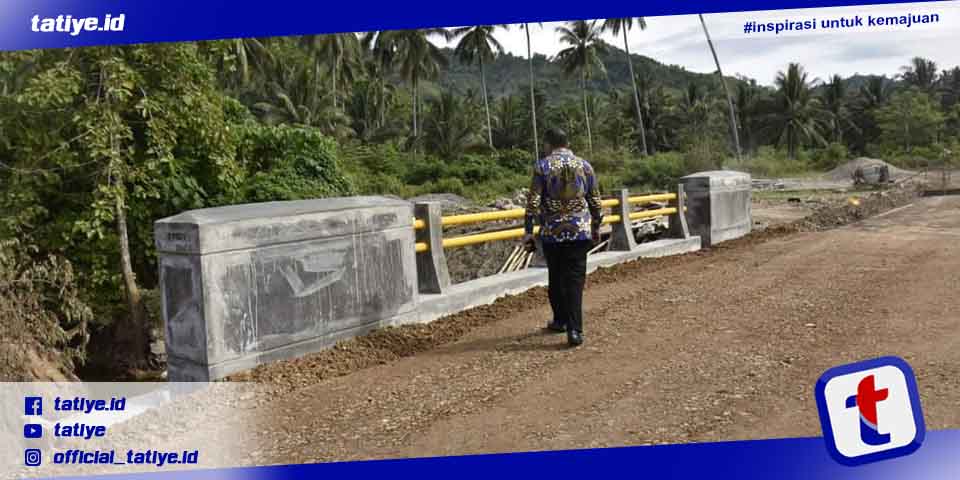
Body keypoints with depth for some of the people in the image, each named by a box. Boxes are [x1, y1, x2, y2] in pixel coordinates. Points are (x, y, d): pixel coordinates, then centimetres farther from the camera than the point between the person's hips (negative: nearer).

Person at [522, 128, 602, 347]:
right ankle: (574, 330, -8)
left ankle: (560, 320, 30)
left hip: (552, 232, -1)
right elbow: (595, 201, 10)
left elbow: (533, 201, -8)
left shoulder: (542, 166, -3)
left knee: (555, 278, 16)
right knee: (575, 279, 0)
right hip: (580, 231, 1)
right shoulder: (584, 165, 6)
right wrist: (596, 227, 21)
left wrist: (528, 231, -4)